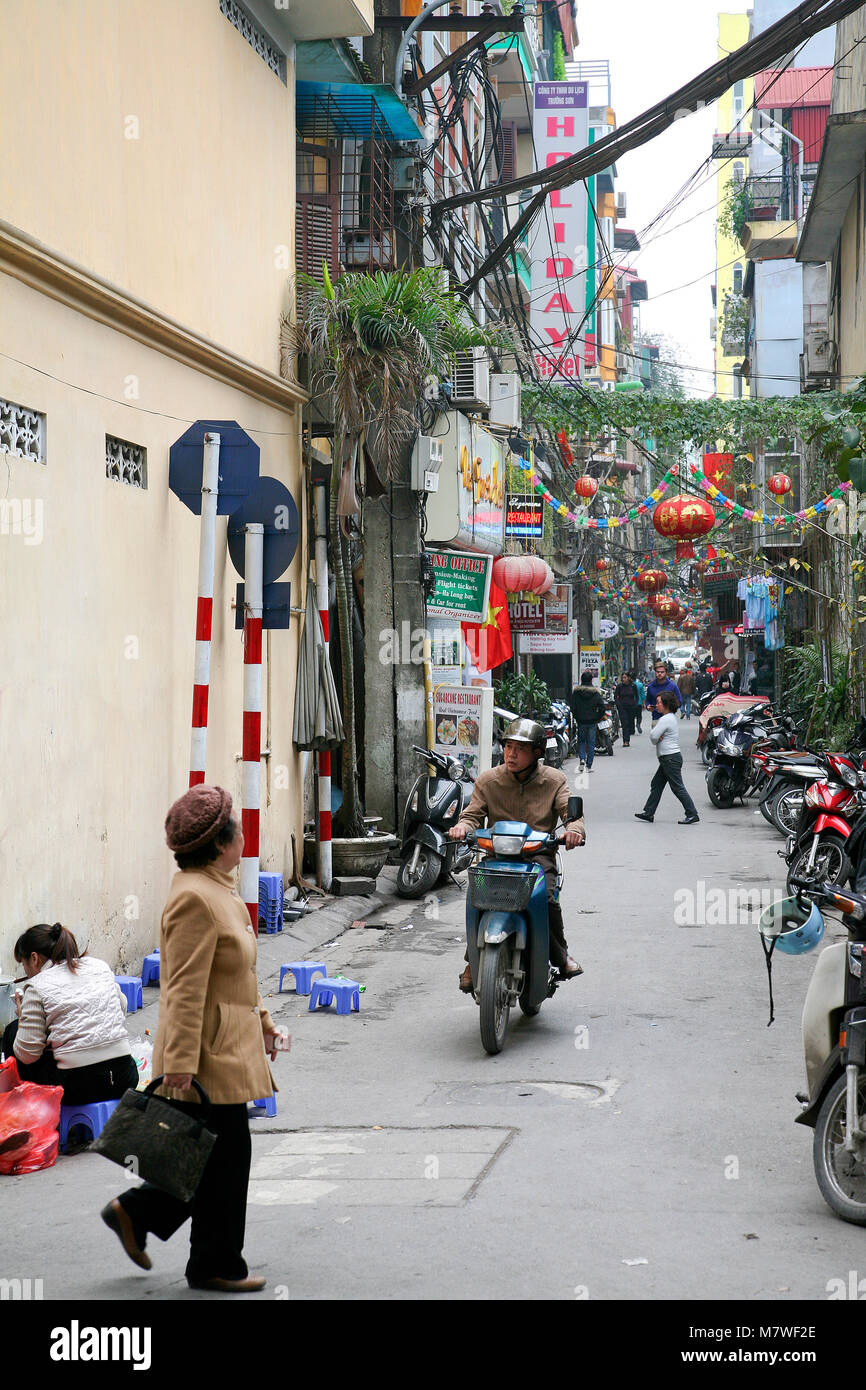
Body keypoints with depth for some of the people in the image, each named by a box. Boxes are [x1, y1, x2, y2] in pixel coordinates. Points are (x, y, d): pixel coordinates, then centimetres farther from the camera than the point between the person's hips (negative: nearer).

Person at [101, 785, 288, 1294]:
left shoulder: (218, 889, 13)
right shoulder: (195, 898, -20)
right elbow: (186, 989, -23)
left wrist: (263, 1021, 23)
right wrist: (181, 1062, -24)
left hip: (232, 1047, 10)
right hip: (212, 1054, -10)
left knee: (219, 1157, 16)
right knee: (225, 1156, 2)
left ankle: (135, 1212, 27)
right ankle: (215, 1266, 16)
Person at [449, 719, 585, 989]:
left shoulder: (554, 781, 6)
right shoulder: (488, 780, 8)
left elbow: (572, 813, -4)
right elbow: (473, 814, 3)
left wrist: (574, 829, -28)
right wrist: (462, 826, -22)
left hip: (539, 853, -1)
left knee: (547, 898, -29)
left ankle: (560, 956, -3)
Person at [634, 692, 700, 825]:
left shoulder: (665, 719, -17)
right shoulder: (671, 718, 16)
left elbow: (653, 737, -21)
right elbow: (655, 738, 14)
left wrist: (653, 730, 0)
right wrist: (658, 736, -8)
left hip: (671, 758, -11)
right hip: (668, 759, 11)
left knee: (678, 788, -8)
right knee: (656, 785, 13)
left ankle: (692, 815, -7)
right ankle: (648, 813, 18)